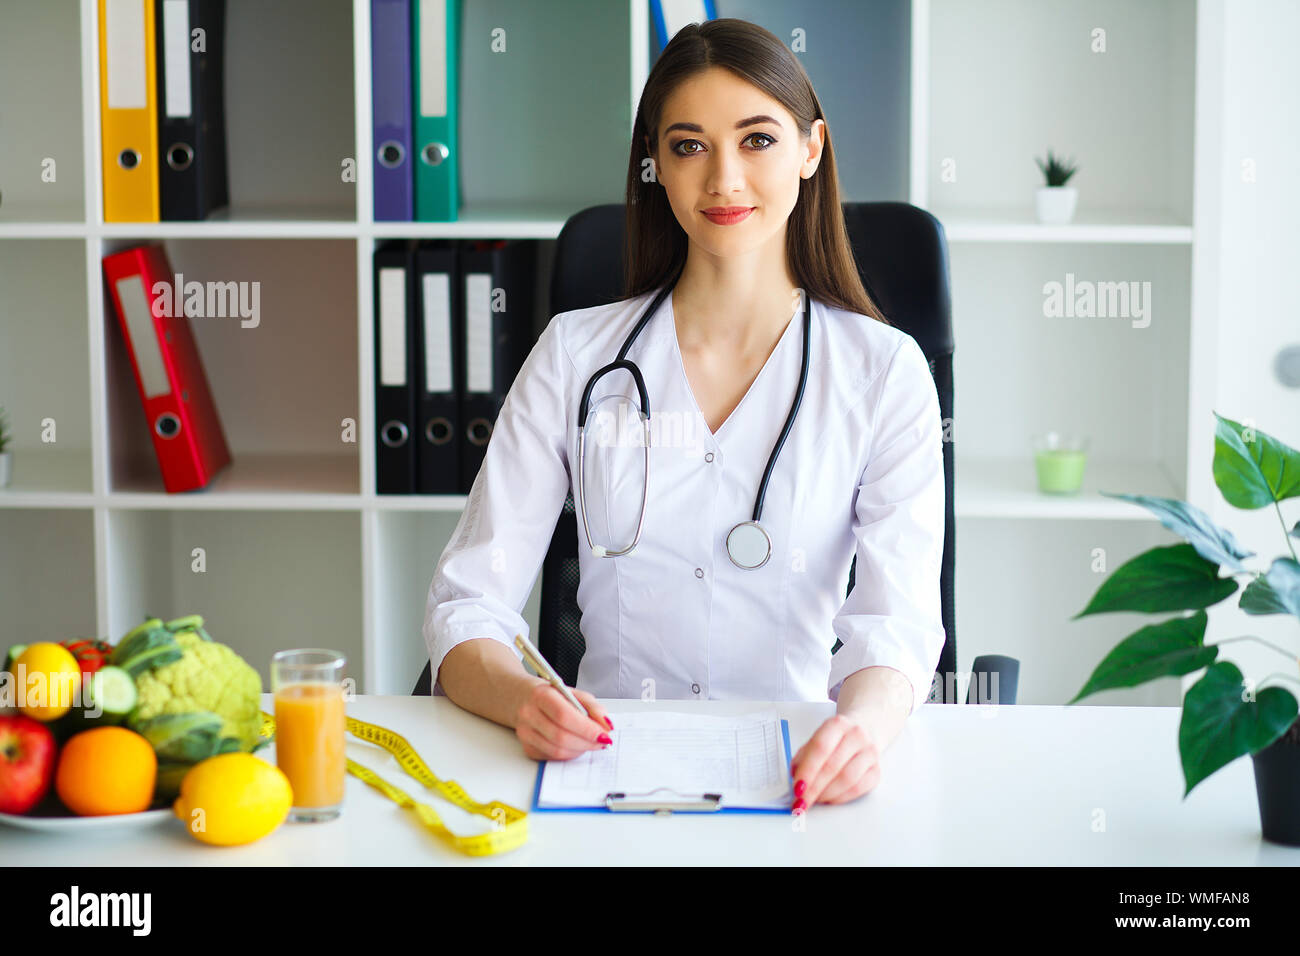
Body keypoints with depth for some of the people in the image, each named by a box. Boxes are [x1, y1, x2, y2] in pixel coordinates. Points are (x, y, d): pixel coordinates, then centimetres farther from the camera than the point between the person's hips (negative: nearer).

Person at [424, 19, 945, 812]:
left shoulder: (884, 373, 6)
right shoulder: (575, 355, 9)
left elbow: (897, 621, -5)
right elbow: (469, 604, 2)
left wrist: (862, 723, -29)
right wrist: (521, 698, -22)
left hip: (794, 773, -1)